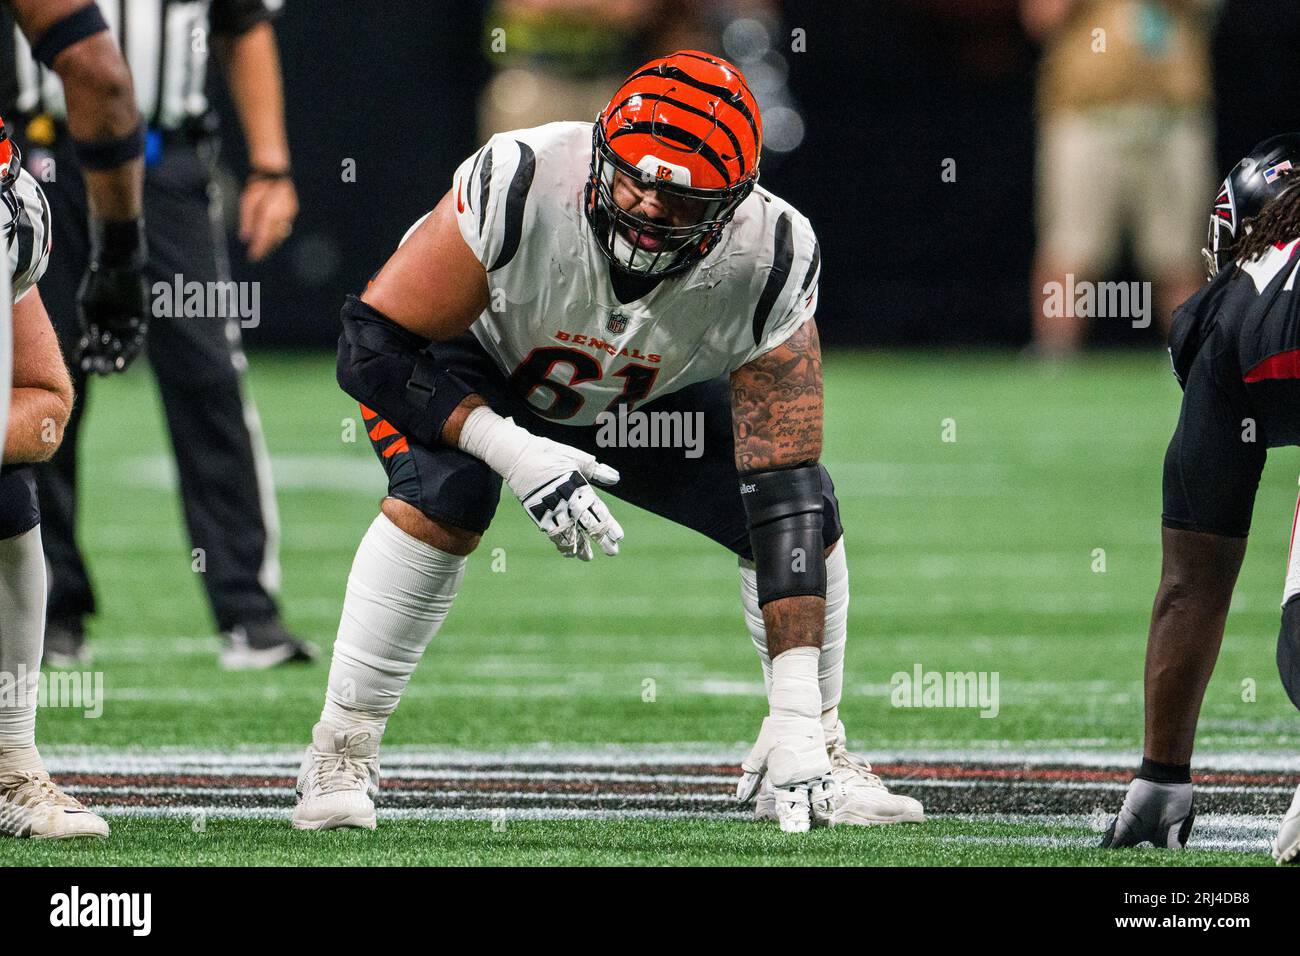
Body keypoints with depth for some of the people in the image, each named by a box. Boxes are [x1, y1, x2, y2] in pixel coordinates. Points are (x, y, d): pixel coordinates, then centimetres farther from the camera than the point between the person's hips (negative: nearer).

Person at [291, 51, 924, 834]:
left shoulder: (768, 263, -31)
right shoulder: (522, 190, -40)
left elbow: (781, 489, -30)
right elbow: (373, 345, -32)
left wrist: (798, 723, -35)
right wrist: (512, 451, -47)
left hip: (643, 403, 3)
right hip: (480, 372, -3)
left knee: (806, 509, -14)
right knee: (445, 493, -34)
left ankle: (809, 745, 8)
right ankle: (342, 750, -19)